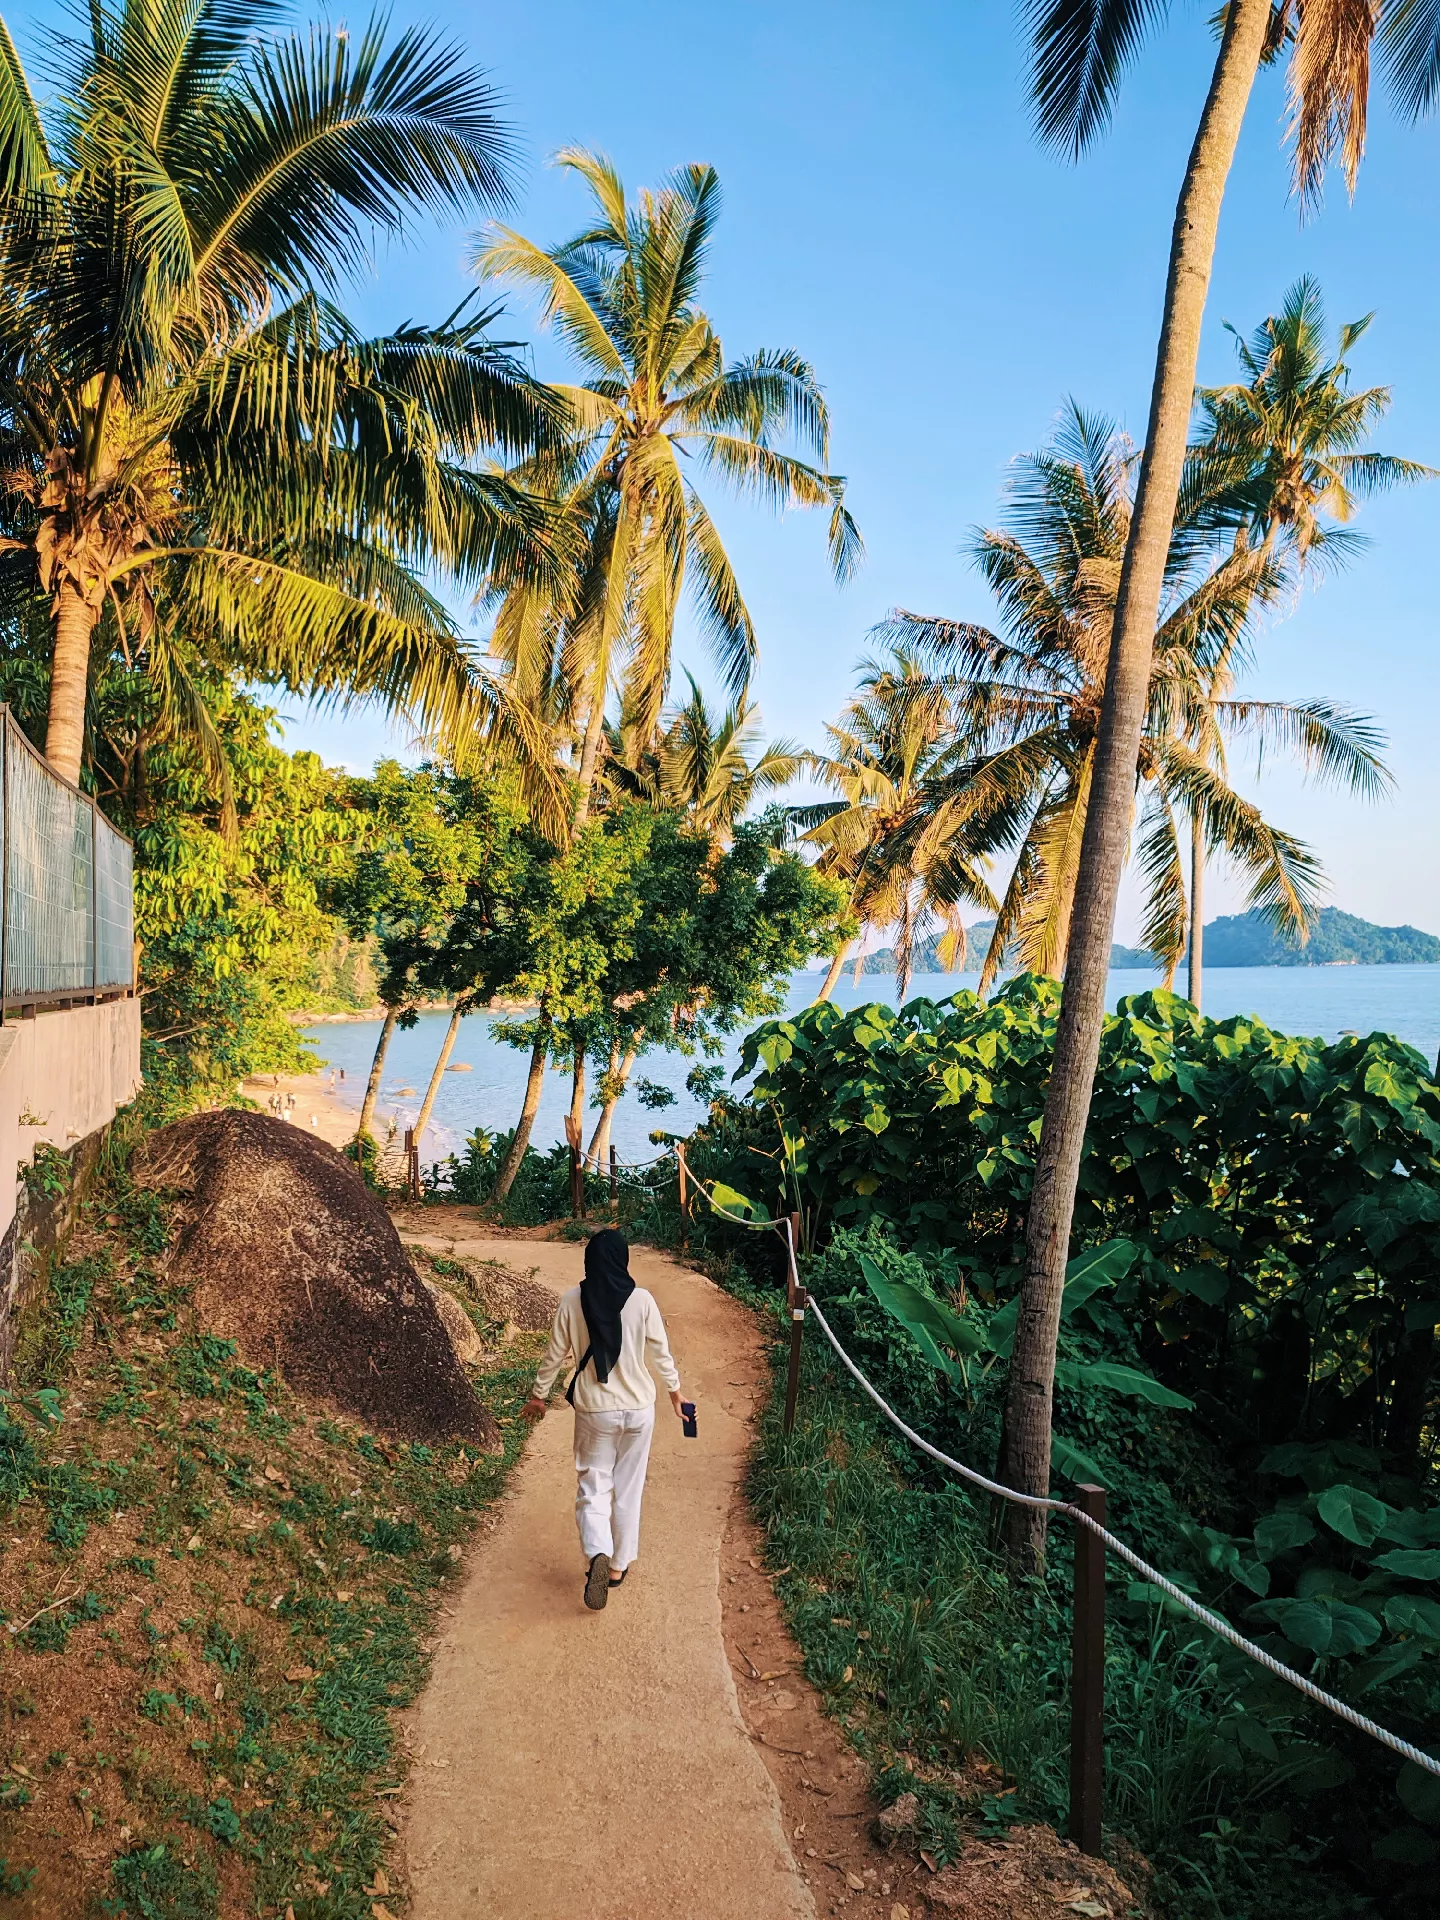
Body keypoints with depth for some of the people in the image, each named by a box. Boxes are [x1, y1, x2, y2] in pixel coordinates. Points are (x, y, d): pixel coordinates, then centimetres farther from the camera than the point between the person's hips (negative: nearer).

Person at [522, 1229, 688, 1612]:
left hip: (594, 1411, 0)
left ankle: (597, 1554, -14)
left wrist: (538, 1394, 14)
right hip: (638, 1408, 1)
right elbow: (661, 1353, -3)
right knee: (628, 1489, 16)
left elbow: (555, 1354, -1)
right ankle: (619, 1565, 25)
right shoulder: (642, 1300, -12)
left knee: (593, 1486, 10)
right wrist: (674, 1390, 14)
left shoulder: (572, 1301, -11)